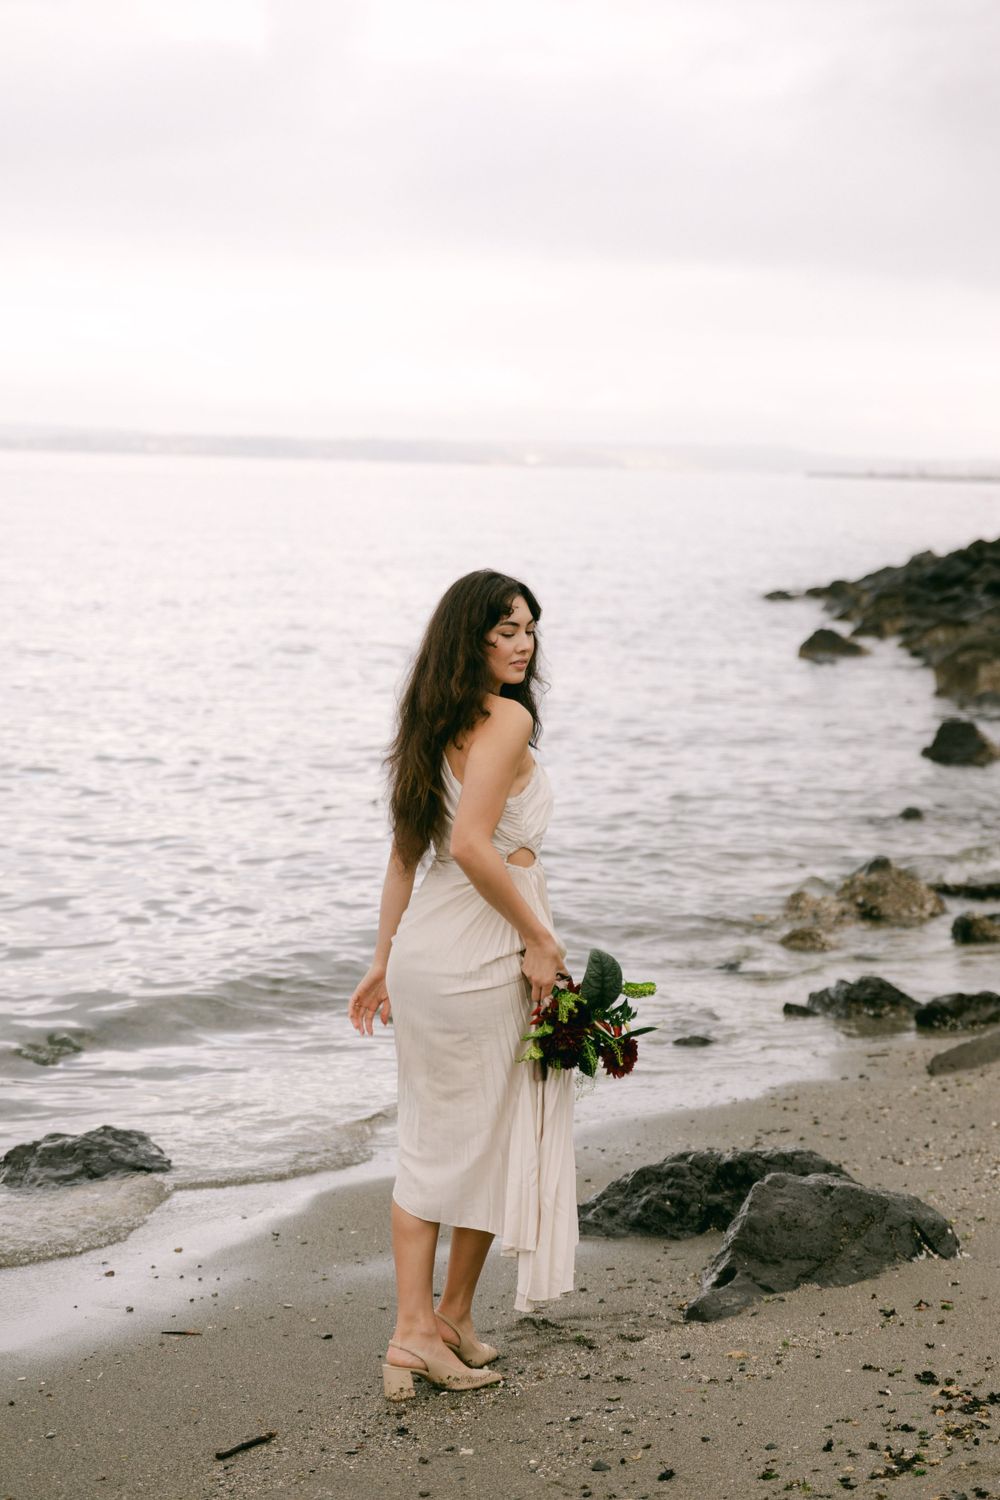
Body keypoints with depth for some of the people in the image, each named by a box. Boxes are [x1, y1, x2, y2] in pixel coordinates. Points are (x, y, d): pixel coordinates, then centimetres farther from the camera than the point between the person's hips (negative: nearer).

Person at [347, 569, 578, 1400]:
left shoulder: (434, 723, 12)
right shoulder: (507, 719, -14)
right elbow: (473, 845, -24)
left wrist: (384, 957, 18)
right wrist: (540, 937, -16)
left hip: (422, 951, 8)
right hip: (482, 956, -8)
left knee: (429, 1141, 12)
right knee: (488, 1140, 8)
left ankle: (415, 1329, 14)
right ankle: (454, 1318, 20)